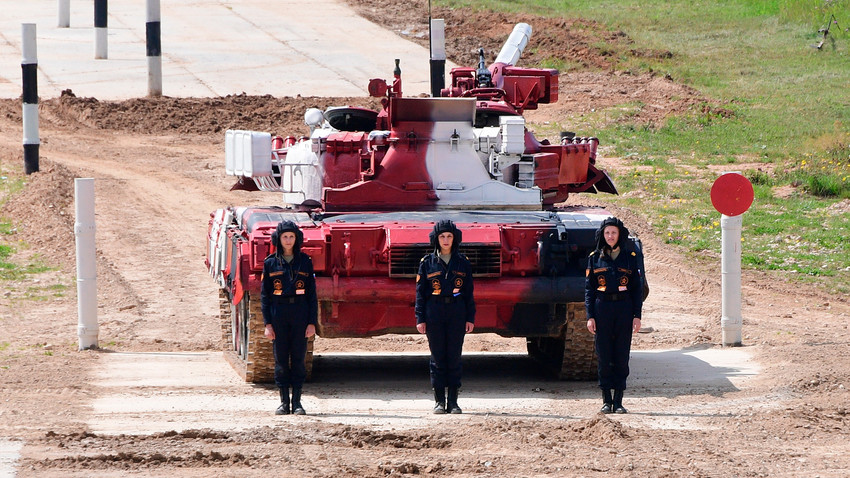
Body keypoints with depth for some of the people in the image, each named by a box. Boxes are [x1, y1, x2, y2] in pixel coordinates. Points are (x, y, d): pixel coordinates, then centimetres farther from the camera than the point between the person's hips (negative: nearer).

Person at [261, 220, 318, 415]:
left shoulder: (305, 262, 6)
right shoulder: (270, 263, 5)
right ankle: (284, 402, 7)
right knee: (281, 359, 1)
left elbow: (312, 295, 6)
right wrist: (267, 323, -3)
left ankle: (297, 402, 5)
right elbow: (264, 295, 5)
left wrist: (312, 322, -1)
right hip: (278, 314, 0)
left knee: (298, 358, 0)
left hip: (300, 313, 0)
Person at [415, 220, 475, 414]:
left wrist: (470, 318, 4)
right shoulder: (427, 263, 5)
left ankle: (453, 401, 6)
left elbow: (469, 293, 10)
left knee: (454, 356, 1)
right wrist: (420, 318, -2)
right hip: (434, 312, -1)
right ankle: (439, 401, 6)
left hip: (457, 312, 1)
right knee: (438, 356, 0)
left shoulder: (463, 262, 8)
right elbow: (420, 292, 4)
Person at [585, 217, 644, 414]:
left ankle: (618, 401, 3)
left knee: (622, 356, -1)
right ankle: (606, 400, 6)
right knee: (604, 356, 0)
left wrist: (637, 315, -1)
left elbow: (637, 288, 6)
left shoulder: (631, 256, 5)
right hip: (602, 308, 0)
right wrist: (590, 316, -2)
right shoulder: (595, 257, 7)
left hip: (624, 309, 0)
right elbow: (589, 288, 7)